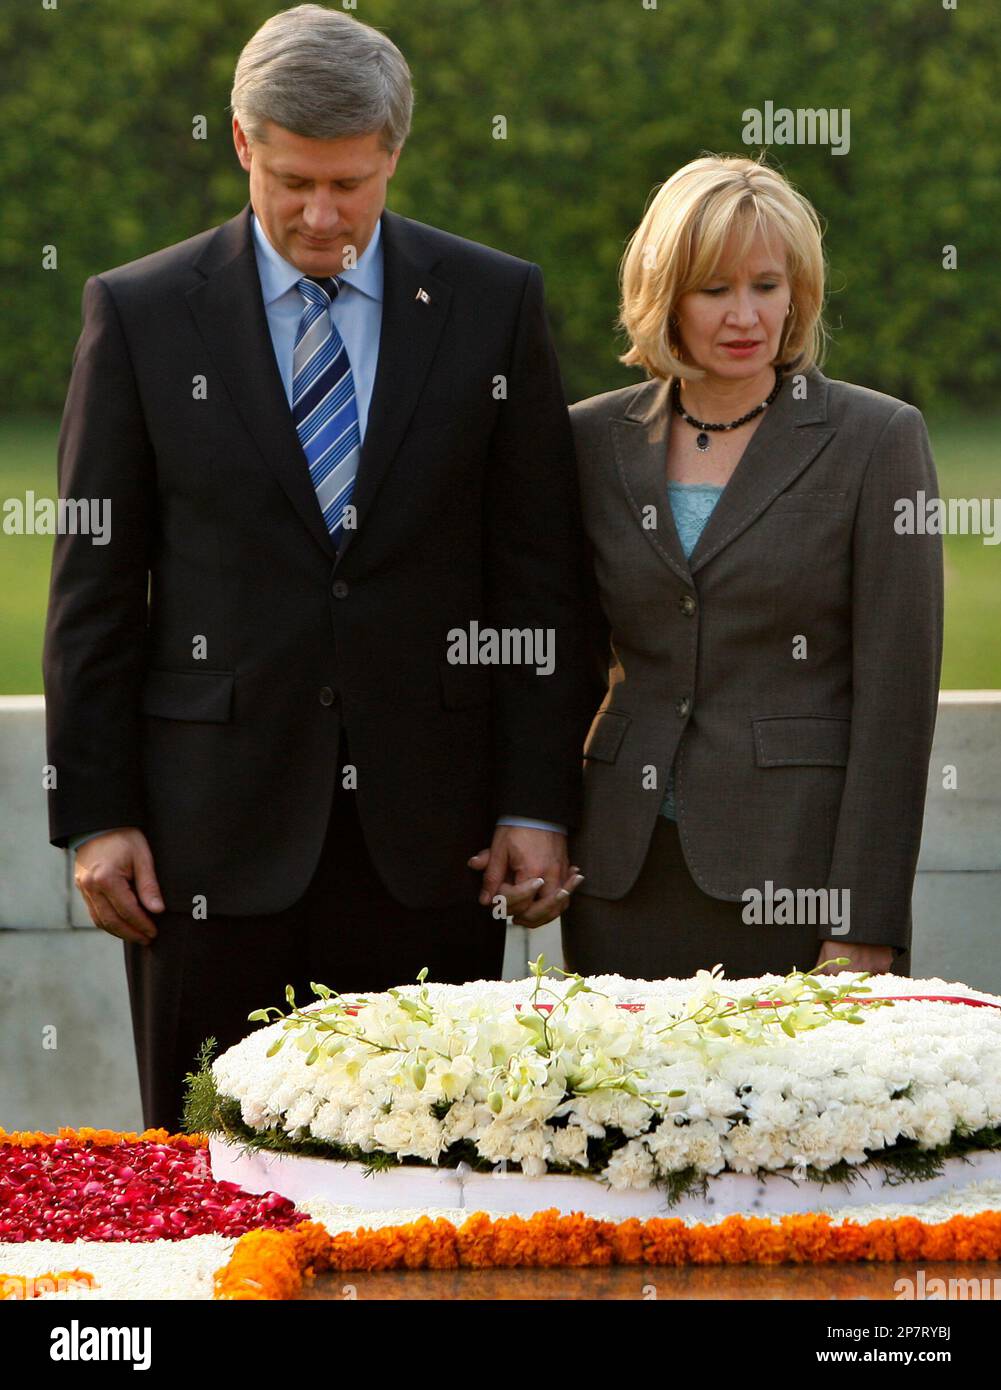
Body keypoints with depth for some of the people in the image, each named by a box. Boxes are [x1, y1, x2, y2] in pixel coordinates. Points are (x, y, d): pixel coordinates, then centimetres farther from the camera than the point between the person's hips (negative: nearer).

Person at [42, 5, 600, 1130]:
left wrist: (538, 802, -1)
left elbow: (538, 573, 5)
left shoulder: (494, 304, 5)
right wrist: (94, 815, -1)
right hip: (216, 827, 0)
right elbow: (95, 585, 4)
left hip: (429, 827, 1)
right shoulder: (140, 312, 3)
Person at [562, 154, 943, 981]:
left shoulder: (875, 439, -2)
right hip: (629, 875, 4)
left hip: (798, 874, -3)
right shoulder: (596, 439, 10)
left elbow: (897, 696, -5)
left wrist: (866, 929, -11)